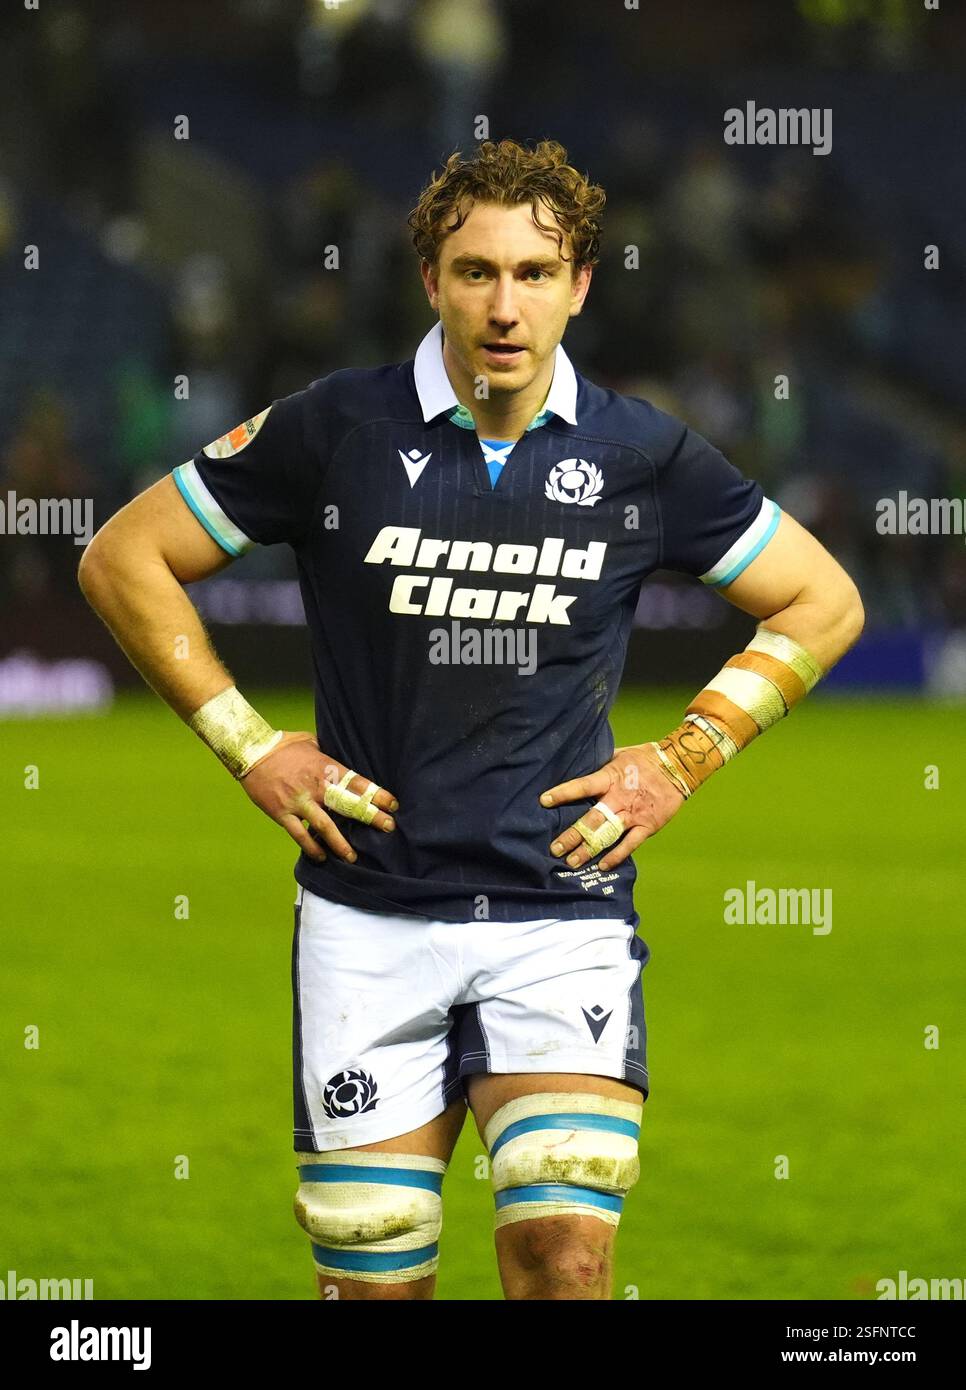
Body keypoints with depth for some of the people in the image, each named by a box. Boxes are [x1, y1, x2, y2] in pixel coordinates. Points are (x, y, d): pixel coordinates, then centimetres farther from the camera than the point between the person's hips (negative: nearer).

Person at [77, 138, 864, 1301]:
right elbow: (123, 558, 6)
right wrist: (248, 748, 1)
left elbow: (822, 604, 13)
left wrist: (679, 764, 4)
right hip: (369, 922, 0)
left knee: (567, 1255, -17)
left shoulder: (641, 457, 1)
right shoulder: (335, 432, -2)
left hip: (563, 913, 0)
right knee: (372, 1279, 2)